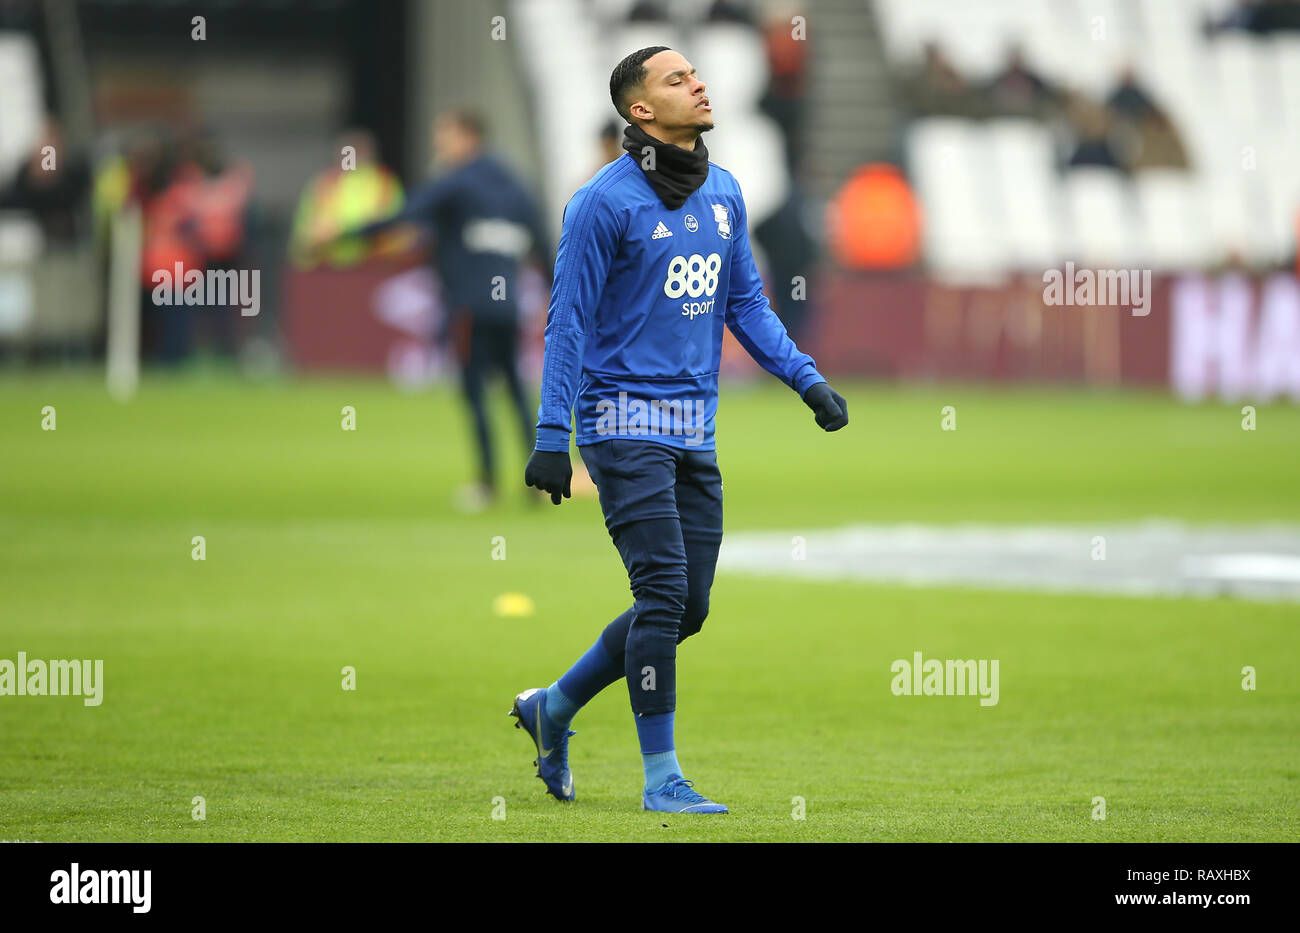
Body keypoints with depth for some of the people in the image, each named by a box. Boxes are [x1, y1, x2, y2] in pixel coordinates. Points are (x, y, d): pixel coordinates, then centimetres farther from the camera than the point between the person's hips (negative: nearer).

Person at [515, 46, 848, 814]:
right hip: (626, 423, -7)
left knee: (689, 607, 7)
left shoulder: (724, 194, 12)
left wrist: (807, 378, 5)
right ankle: (662, 776, -7)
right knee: (663, 592, -13)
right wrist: (552, 435, -14)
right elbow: (569, 321, -9)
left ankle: (554, 708, 25)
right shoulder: (605, 202, -9)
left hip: (695, 432, 7)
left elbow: (747, 304, 18)